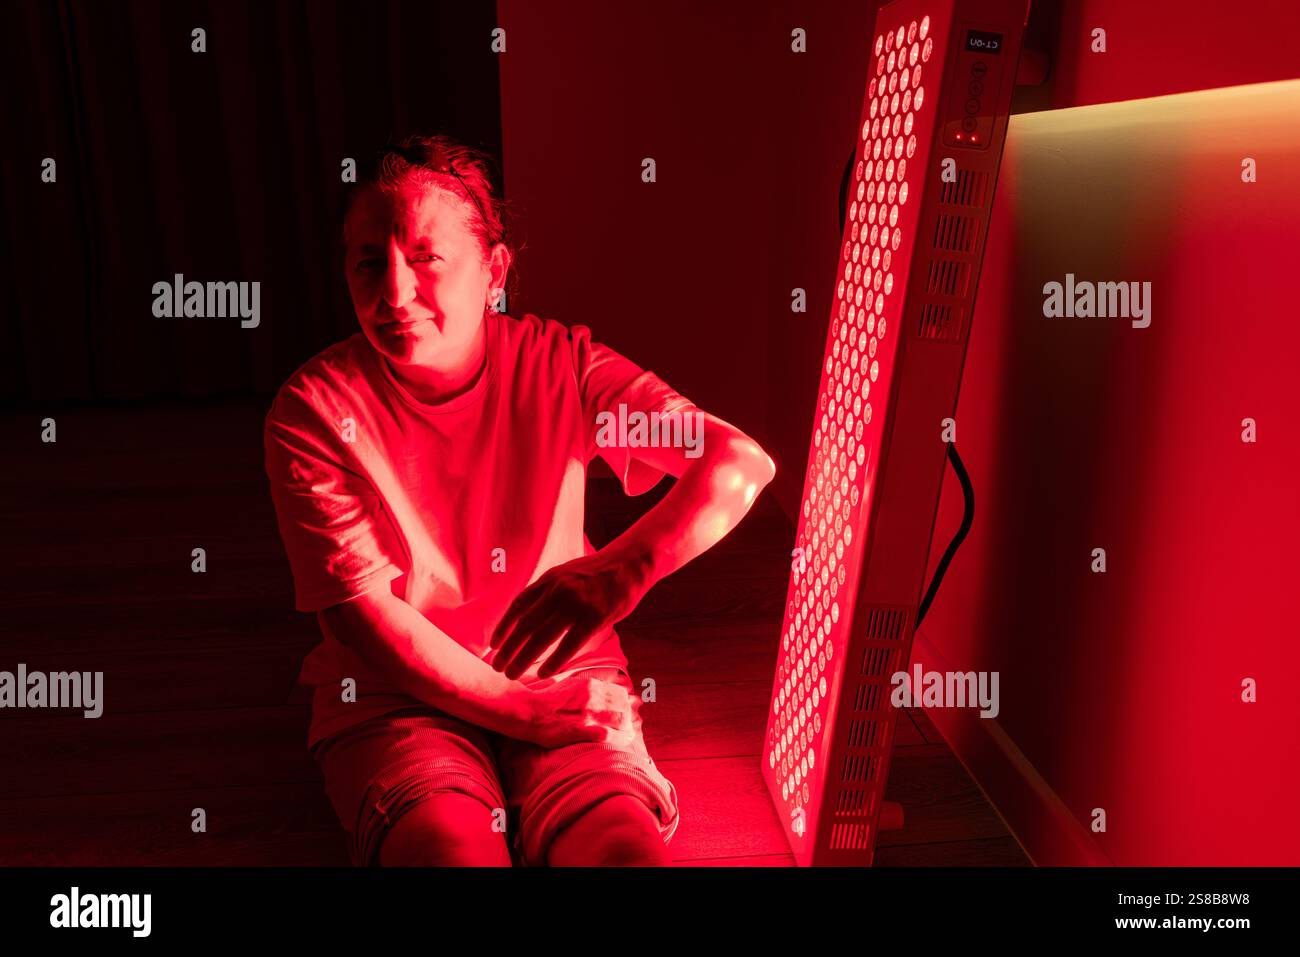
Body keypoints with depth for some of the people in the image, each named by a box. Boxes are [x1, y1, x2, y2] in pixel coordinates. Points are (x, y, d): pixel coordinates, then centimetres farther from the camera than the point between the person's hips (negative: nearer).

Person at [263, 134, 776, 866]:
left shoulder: (558, 364, -5)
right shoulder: (313, 410, -8)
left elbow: (740, 464, -15)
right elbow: (360, 611, -11)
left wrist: (615, 576, -31)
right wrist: (515, 709, -18)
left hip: (559, 674, 1)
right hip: (396, 693, 0)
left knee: (628, 846, -25)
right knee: (457, 850, -30)